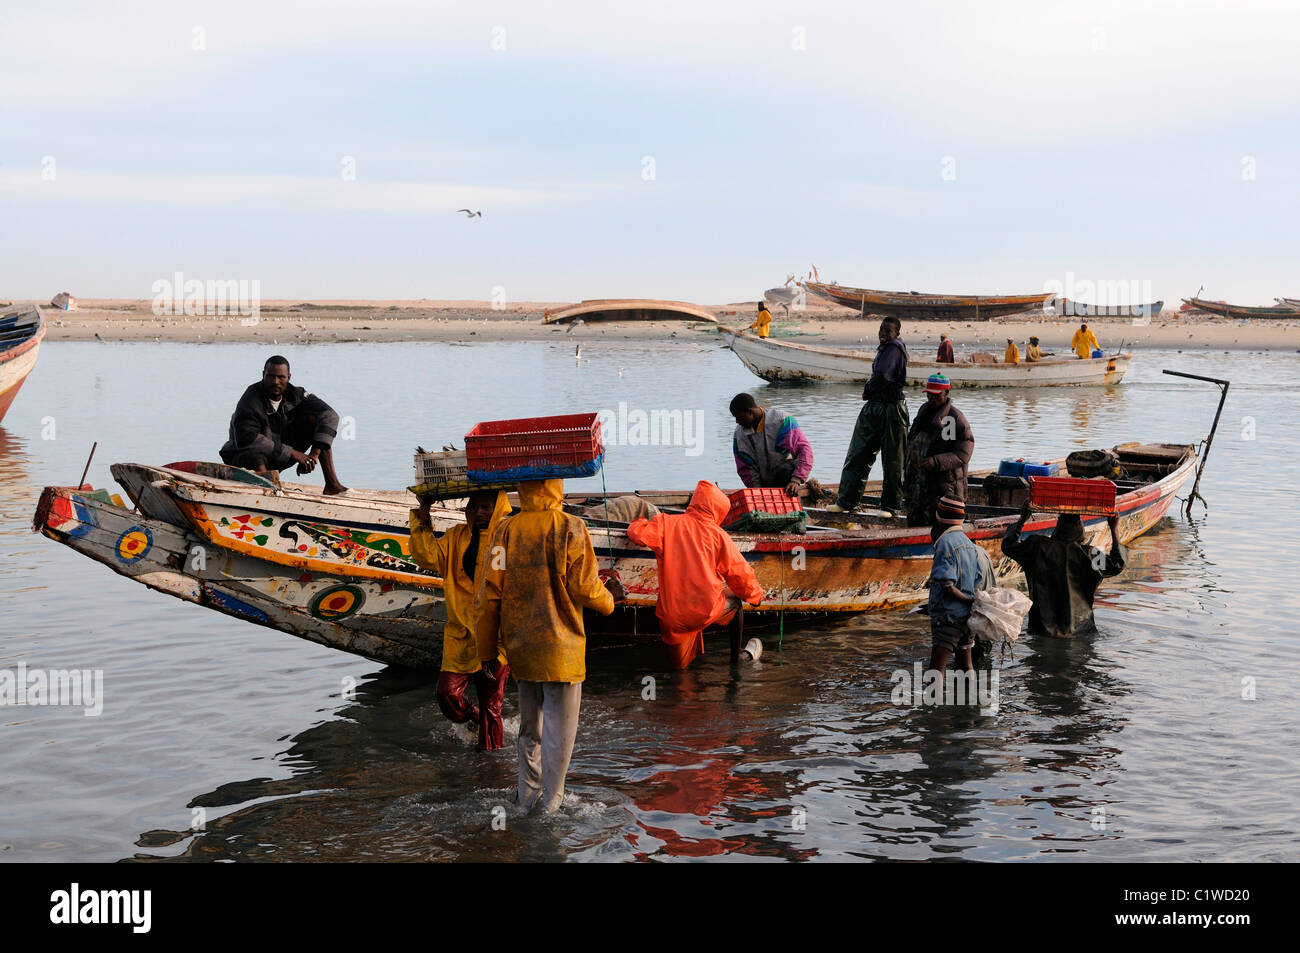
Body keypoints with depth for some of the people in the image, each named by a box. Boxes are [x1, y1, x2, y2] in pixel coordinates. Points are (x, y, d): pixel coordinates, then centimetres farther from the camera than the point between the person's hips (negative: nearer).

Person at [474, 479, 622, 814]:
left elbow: (489, 592, -1)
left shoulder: (506, 530, -1)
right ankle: (551, 802, 8)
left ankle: (528, 797, 25)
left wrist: (486, 648, 8)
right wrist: (609, 598, 12)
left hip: (520, 645, 4)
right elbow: (585, 588, -12)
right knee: (560, 726, 6)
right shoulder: (570, 528, -12)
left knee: (529, 726, 19)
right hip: (560, 647, -4)